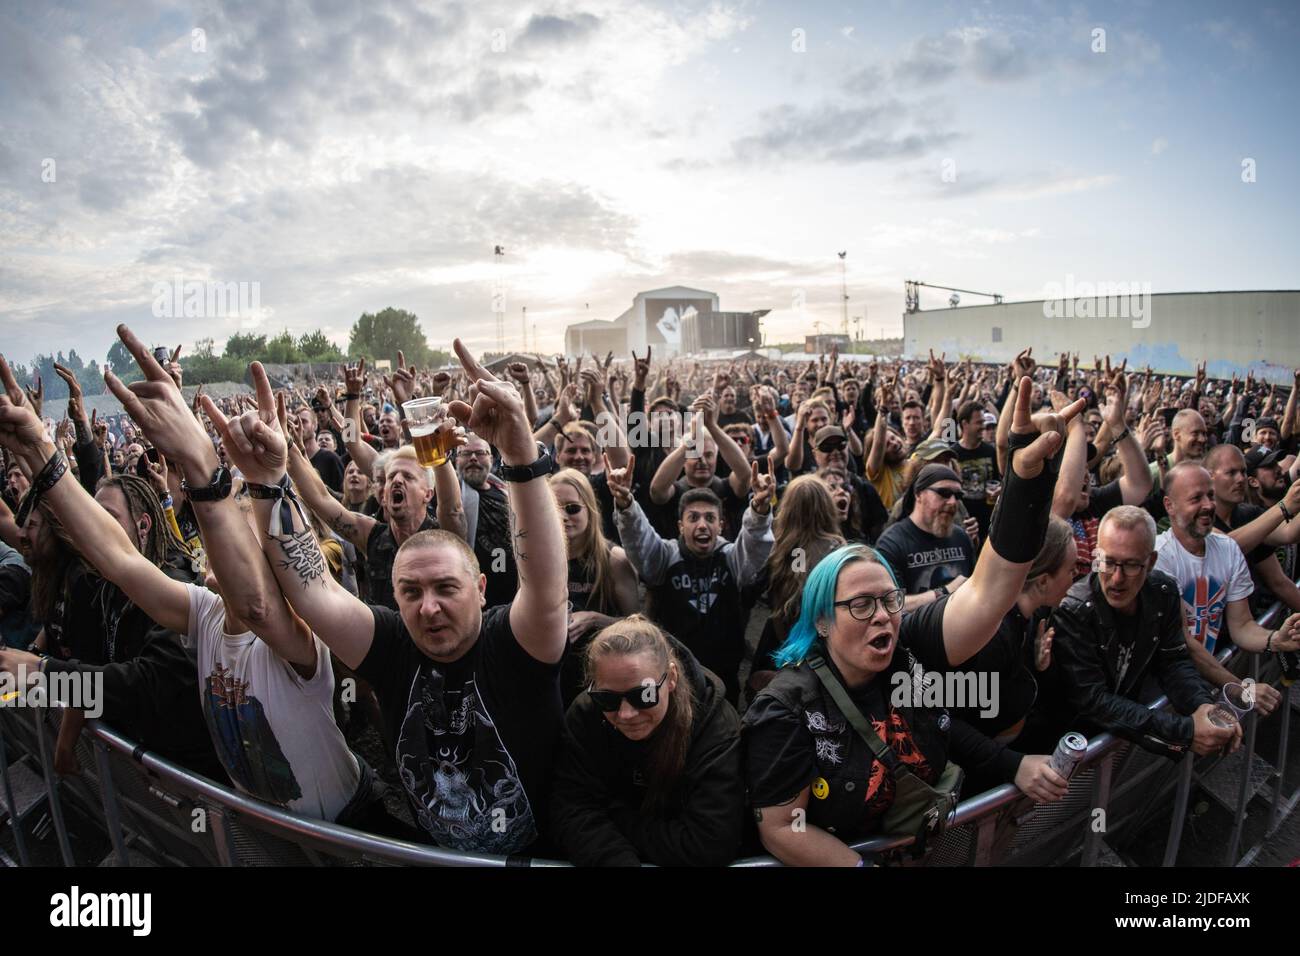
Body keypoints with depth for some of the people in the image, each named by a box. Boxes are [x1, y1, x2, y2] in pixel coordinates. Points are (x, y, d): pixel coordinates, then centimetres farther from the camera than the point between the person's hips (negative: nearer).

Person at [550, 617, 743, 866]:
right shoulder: (583, 717, -14)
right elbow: (575, 815, -15)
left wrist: (618, 819, -17)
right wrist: (623, 860, -30)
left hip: (673, 860, -2)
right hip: (621, 857, 2)